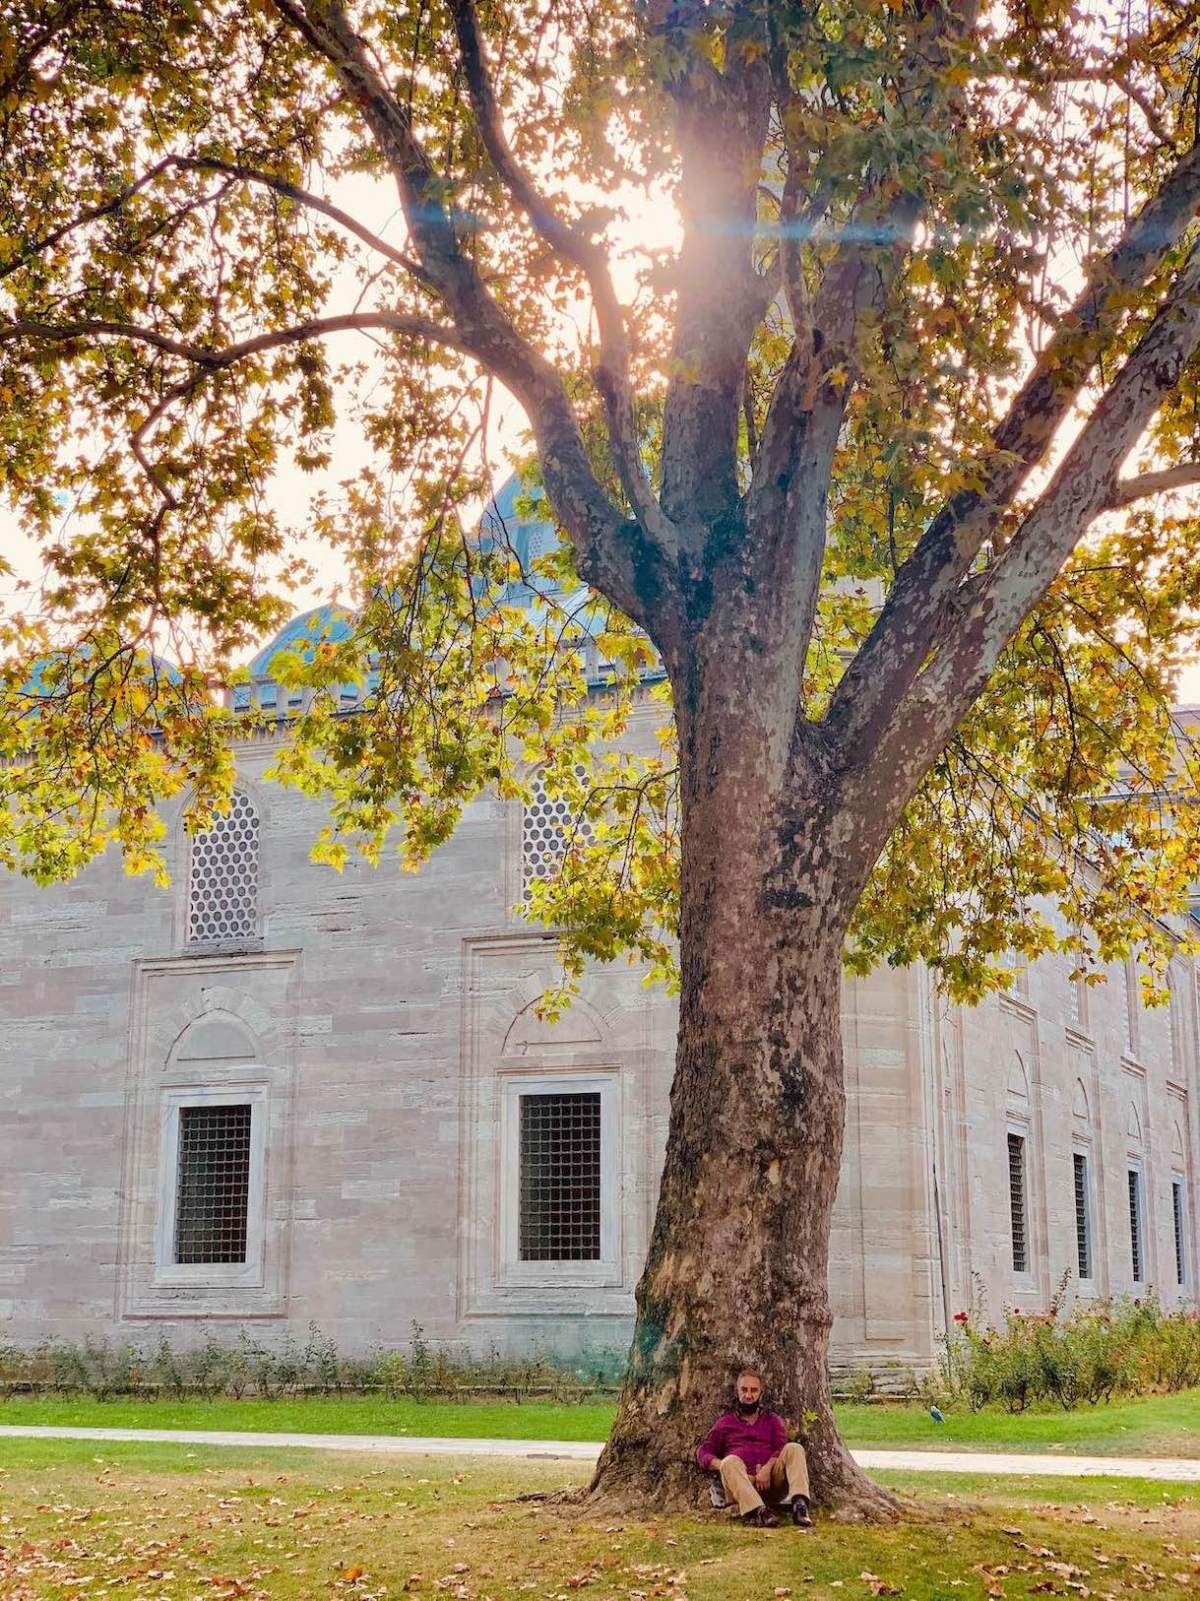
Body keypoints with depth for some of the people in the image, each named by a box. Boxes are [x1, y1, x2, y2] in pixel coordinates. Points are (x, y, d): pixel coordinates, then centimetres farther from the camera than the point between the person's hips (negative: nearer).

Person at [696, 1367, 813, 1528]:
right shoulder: (726, 1422, 23)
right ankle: (758, 1511, -53)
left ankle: (798, 1504, -44)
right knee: (730, 1462, -33)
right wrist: (725, 1467, -10)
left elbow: (782, 1449, 6)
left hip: (771, 1479, 1)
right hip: (741, 1481, -1)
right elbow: (702, 1452, 11)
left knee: (794, 1448, -23)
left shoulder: (773, 1420, 25)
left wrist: (767, 1468, -15)